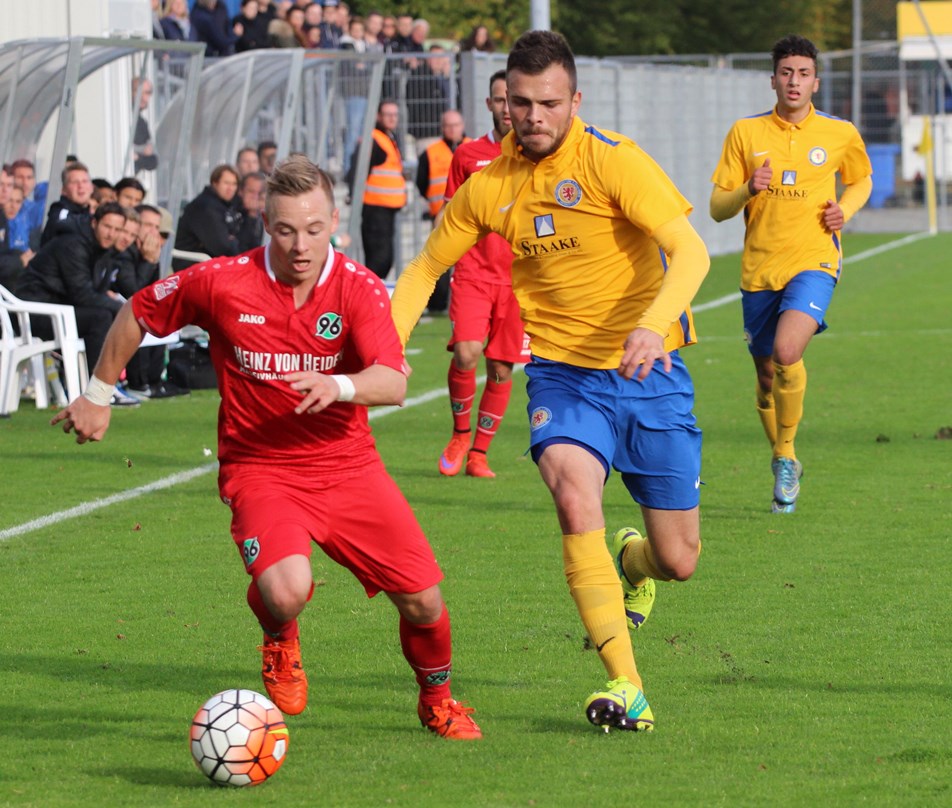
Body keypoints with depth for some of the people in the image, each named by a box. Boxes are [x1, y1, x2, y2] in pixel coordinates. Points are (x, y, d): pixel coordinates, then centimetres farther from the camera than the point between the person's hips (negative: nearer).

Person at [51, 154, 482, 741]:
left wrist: (338, 386, -42)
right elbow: (137, 314, 7)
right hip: (259, 468, -2)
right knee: (286, 590, -31)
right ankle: (281, 646, 10)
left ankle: (438, 700, 32)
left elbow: (393, 383, -22)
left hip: (348, 466, 2)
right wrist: (98, 396, 13)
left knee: (423, 600, -3)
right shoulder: (221, 283, -11)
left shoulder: (359, 288, -9)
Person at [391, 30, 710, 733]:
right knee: (574, 493, -29)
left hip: (650, 372, -2)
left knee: (678, 562, 2)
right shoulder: (489, 187, 0)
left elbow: (691, 252, -22)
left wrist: (652, 325, -40)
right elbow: (426, 268, 13)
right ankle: (625, 685, -26)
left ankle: (633, 561, 43)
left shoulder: (612, 161, -13)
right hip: (561, 371, 2)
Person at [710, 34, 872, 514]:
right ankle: (783, 464, 33)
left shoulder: (840, 135, 3)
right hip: (759, 268, 2)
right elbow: (717, 208, 4)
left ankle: (787, 456, -7)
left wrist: (845, 209, 2)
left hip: (813, 262, -2)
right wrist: (748, 190, -17)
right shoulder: (745, 133, 3)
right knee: (767, 375, 8)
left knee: (787, 352, -26)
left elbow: (861, 180, 23)